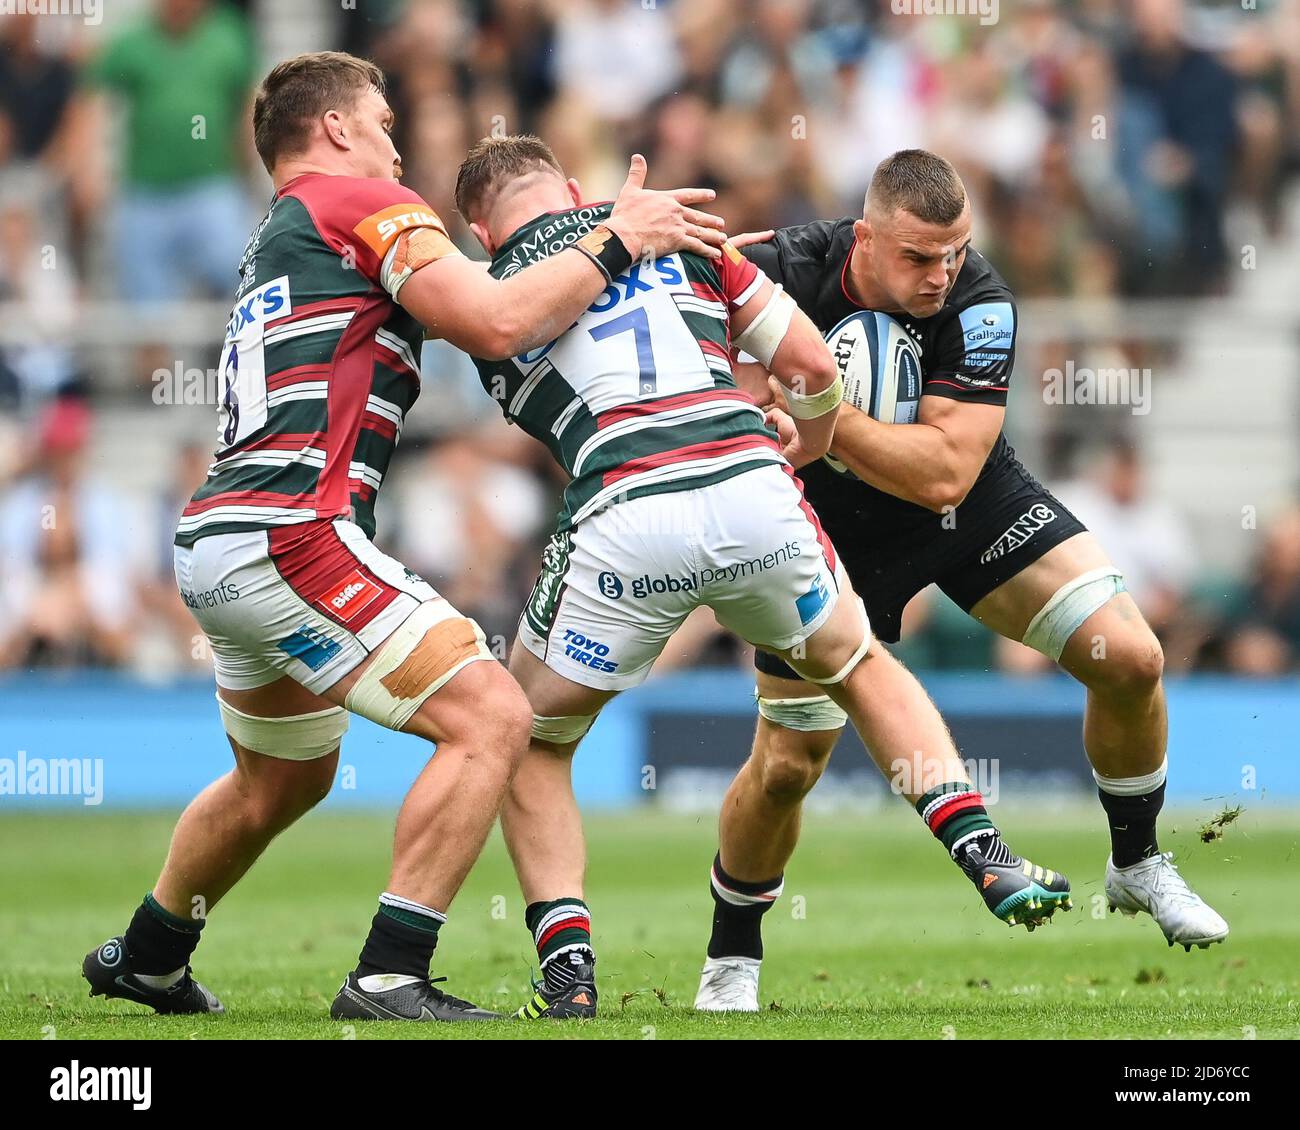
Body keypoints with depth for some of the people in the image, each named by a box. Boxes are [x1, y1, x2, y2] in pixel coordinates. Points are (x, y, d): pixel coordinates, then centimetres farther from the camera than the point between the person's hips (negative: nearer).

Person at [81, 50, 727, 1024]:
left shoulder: (273, 246, 26)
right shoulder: (361, 203, -2)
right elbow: (497, 325, -14)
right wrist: (617, 242, -2)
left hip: (215, 546, 10)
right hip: (290, 535, -10)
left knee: (283, 780, 30)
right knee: (490, 717, -12)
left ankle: (144, 960, 44)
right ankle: (390, 978, -17)